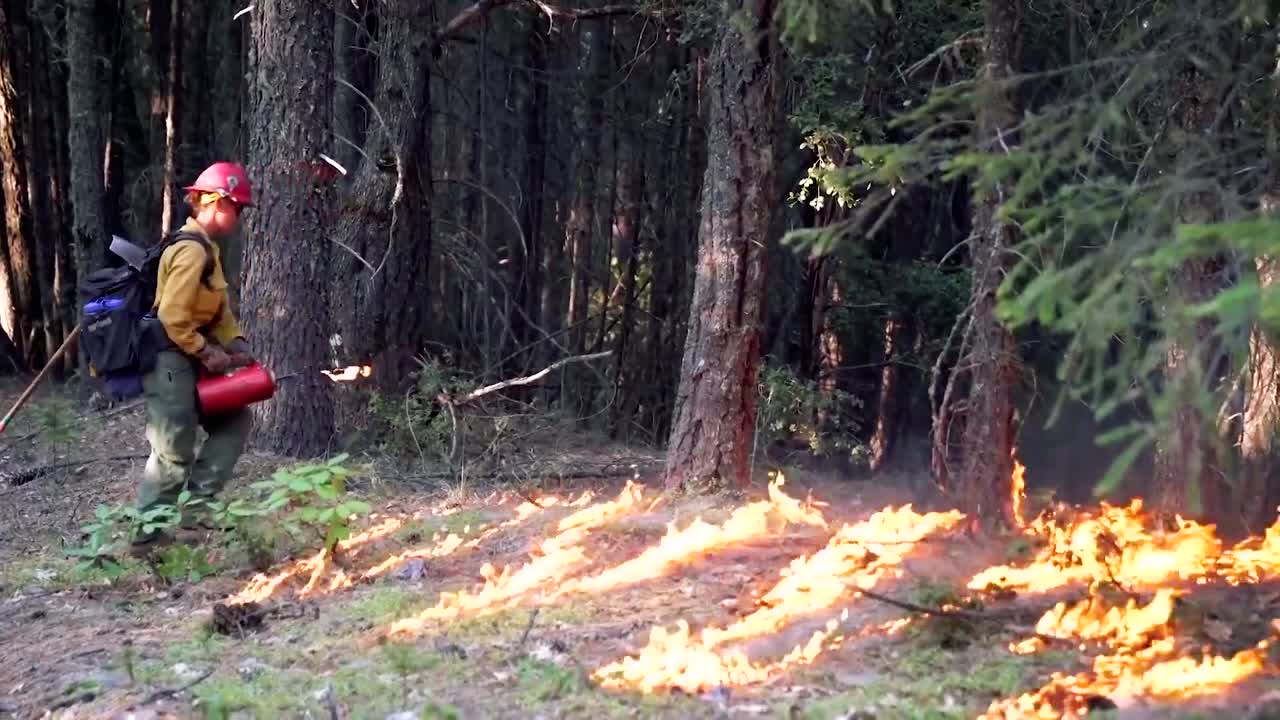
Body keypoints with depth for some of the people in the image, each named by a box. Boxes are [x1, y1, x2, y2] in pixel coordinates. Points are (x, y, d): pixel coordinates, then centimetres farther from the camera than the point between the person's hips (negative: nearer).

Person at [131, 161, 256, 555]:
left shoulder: (205, 248, 14)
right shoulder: (191, 250, -19)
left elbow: (219, 309, 17)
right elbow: (173, 317, -25)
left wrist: (236, 344, 3)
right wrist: (206, 352, -16)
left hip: (188, 360, 10)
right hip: (170, 362, -10)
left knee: (234, 421, 14)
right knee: (174, 452, -6)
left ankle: (194, 505, 13)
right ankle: (148, 536, 1)